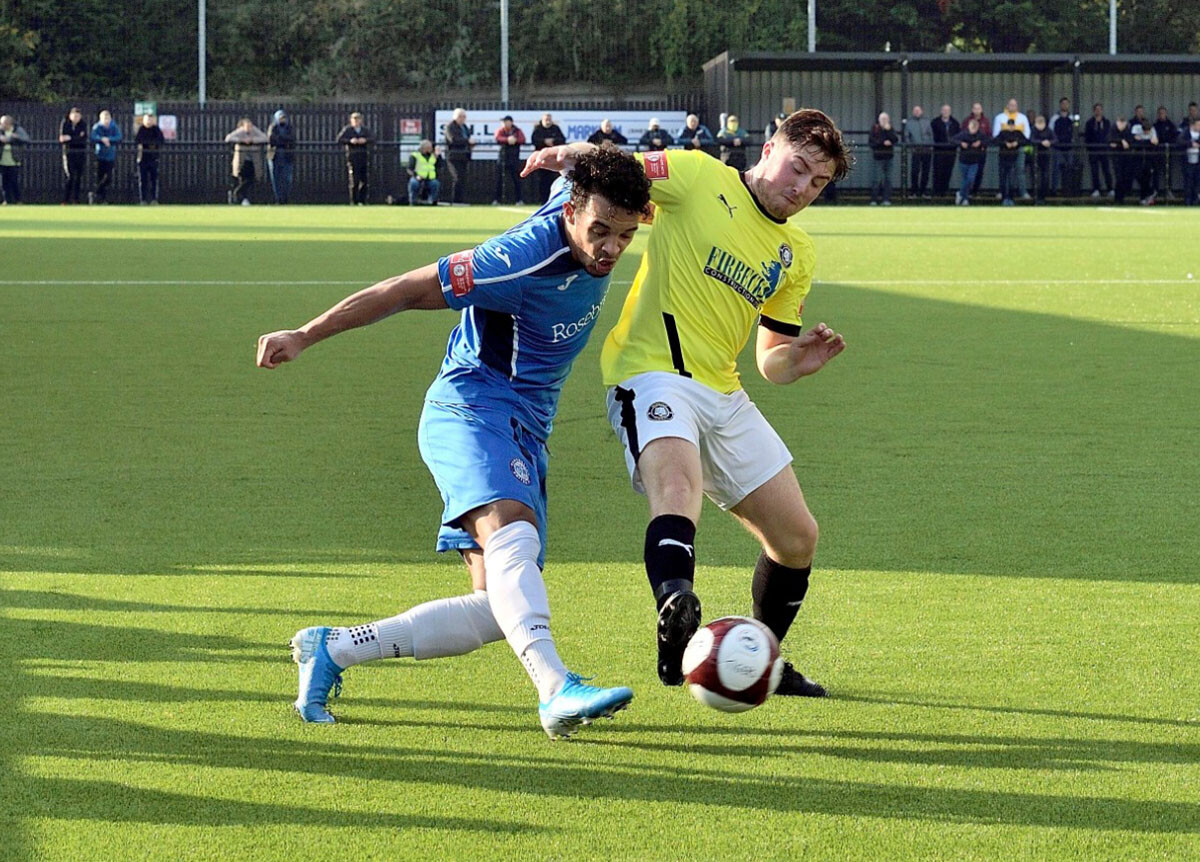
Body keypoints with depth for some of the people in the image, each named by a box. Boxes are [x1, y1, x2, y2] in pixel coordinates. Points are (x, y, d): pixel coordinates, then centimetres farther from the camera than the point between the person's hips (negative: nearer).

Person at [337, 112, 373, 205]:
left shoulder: (365, 130, 14)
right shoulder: (347, 130, 3)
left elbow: (373, 139, 8)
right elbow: (339, 140, -4)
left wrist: (365, 140, -12)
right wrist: (350, 141, -18)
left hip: (364, 156, 4)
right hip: (353, 157, -4)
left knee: (364, 180, 2)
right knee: (354, 181, -7)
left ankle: (362, 201, 9)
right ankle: (354, 201, -3)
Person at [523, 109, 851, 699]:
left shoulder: (795, 255, 17)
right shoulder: (699, 178, -1)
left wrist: (799, 360, -1)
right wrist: (570, 155, -25)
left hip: (723, 395, 8)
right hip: (652, 376, -7)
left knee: (797, 539, 10)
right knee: (677, 489, -37)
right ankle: (676, 614, -61)